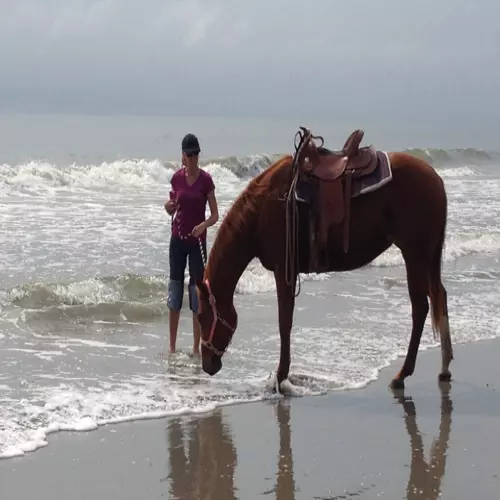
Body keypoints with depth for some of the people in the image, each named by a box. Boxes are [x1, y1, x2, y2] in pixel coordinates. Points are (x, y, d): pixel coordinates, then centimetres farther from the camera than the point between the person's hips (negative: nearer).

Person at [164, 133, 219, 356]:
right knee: (174, 295, 4)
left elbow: (215, 215, -4)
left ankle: (196, 348, 7)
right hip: (177, 239, 3)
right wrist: (168, 207, -10)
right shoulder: (177, 177, 2)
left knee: (197, 294, 0)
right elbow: (172, 211, 12)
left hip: (197, 241, -3)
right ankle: (172, 347, 10)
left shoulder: (205, 179, -7)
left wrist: (203, 225, -23)